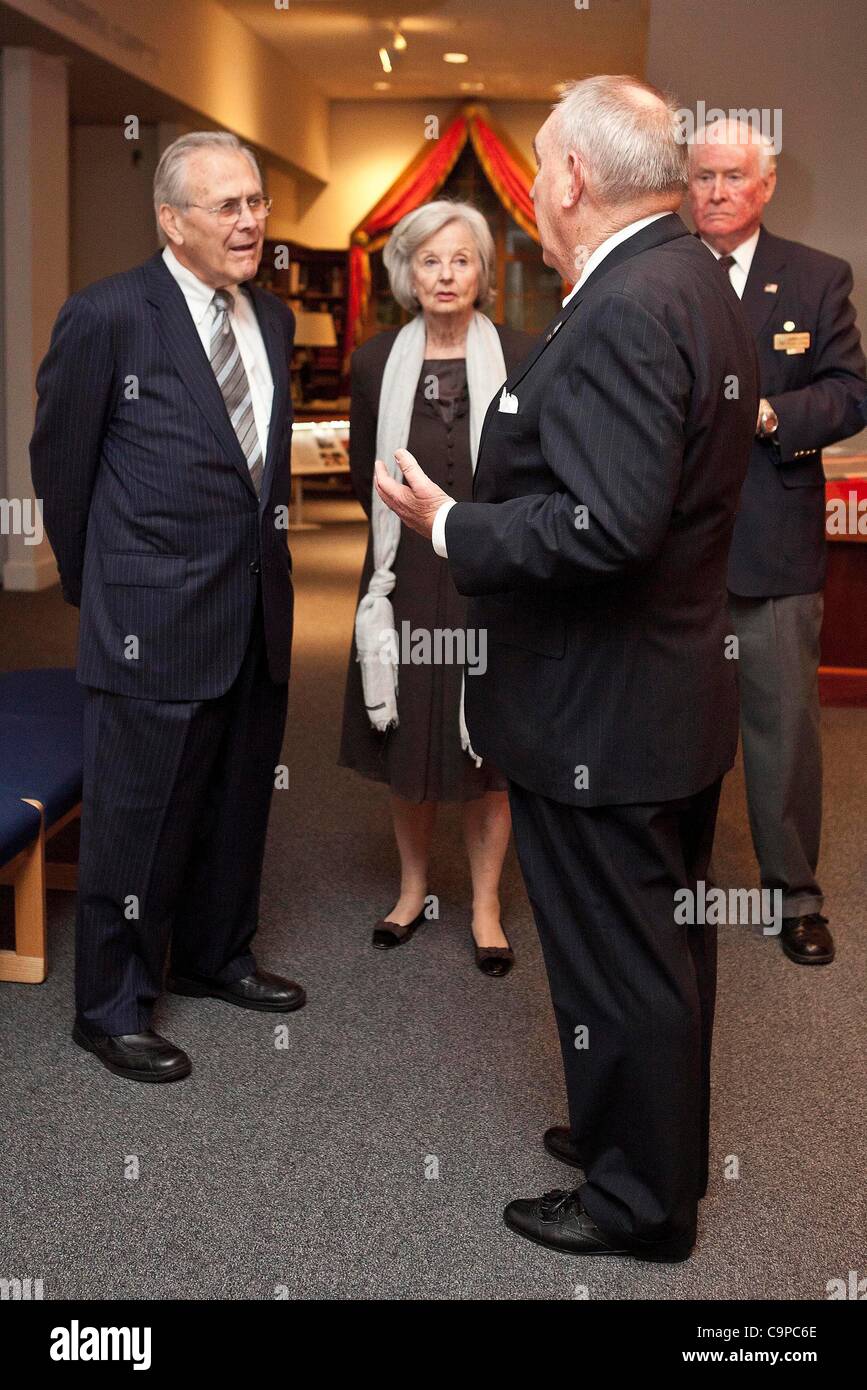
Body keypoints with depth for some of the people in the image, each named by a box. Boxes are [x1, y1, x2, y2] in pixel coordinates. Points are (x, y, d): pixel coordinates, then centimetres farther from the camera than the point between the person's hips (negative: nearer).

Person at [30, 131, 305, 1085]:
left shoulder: (272, 319, 9)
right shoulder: (107, 316, -11)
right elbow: (58, 461, -3)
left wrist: (261, 549, 14)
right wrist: (96, 583, 5)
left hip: (258, 612, 7)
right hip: (156, 619, -6)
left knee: (237, 807, 18)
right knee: (138, 821, 4)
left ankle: (215, 958, 39)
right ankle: (111, 1008, 21)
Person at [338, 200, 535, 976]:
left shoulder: (520, 358, -5)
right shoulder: (376, 362, 1)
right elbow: (365, 475, 11)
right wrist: (410, 534, 11)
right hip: (406, 581, 2)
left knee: (487, 744, 6)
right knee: (405, 739, 12)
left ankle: (486, 906, 20)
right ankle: (414, 889, 30)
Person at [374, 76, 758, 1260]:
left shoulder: (625, 311, -23)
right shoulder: (693, 282, 9)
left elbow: (606, 527, -31)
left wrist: (451, 526, -18)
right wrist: (489, 500, 13)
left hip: (601, 711, -10)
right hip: (679, 692, 10)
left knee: (619, 963, 6)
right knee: (667, 939, 22)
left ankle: (643, 1201, 25)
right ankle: (653, 1136, 42)